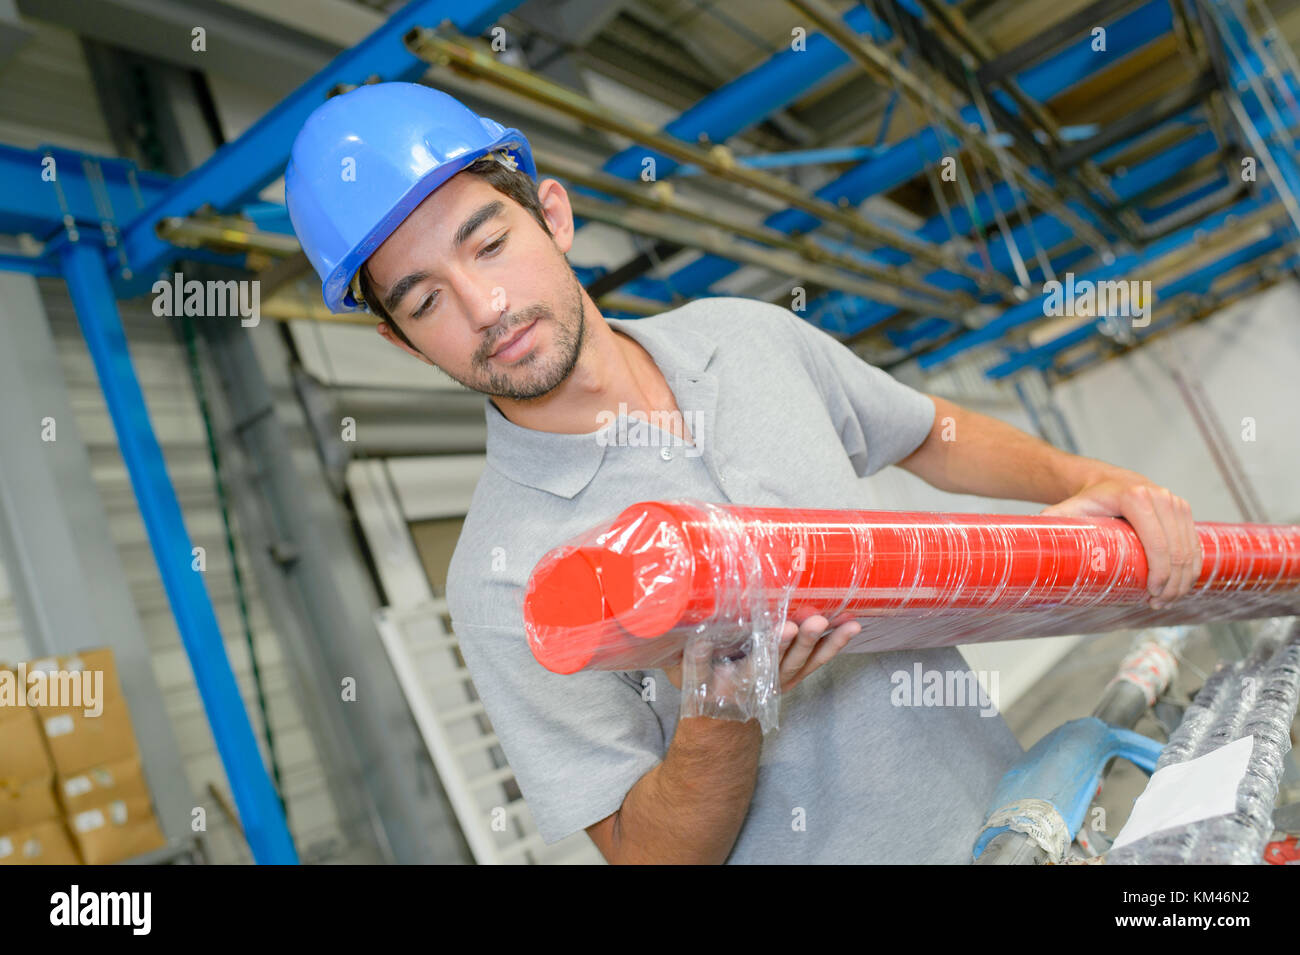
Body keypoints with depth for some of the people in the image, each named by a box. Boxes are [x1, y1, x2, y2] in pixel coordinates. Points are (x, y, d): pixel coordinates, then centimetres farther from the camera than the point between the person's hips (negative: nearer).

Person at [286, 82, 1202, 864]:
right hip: (835, 849, -4)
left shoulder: (748, 334, -3)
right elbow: (643, 849, -14)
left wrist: (1083, 478, -1)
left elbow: (932, 435, 12)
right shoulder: (505, 579, -19)